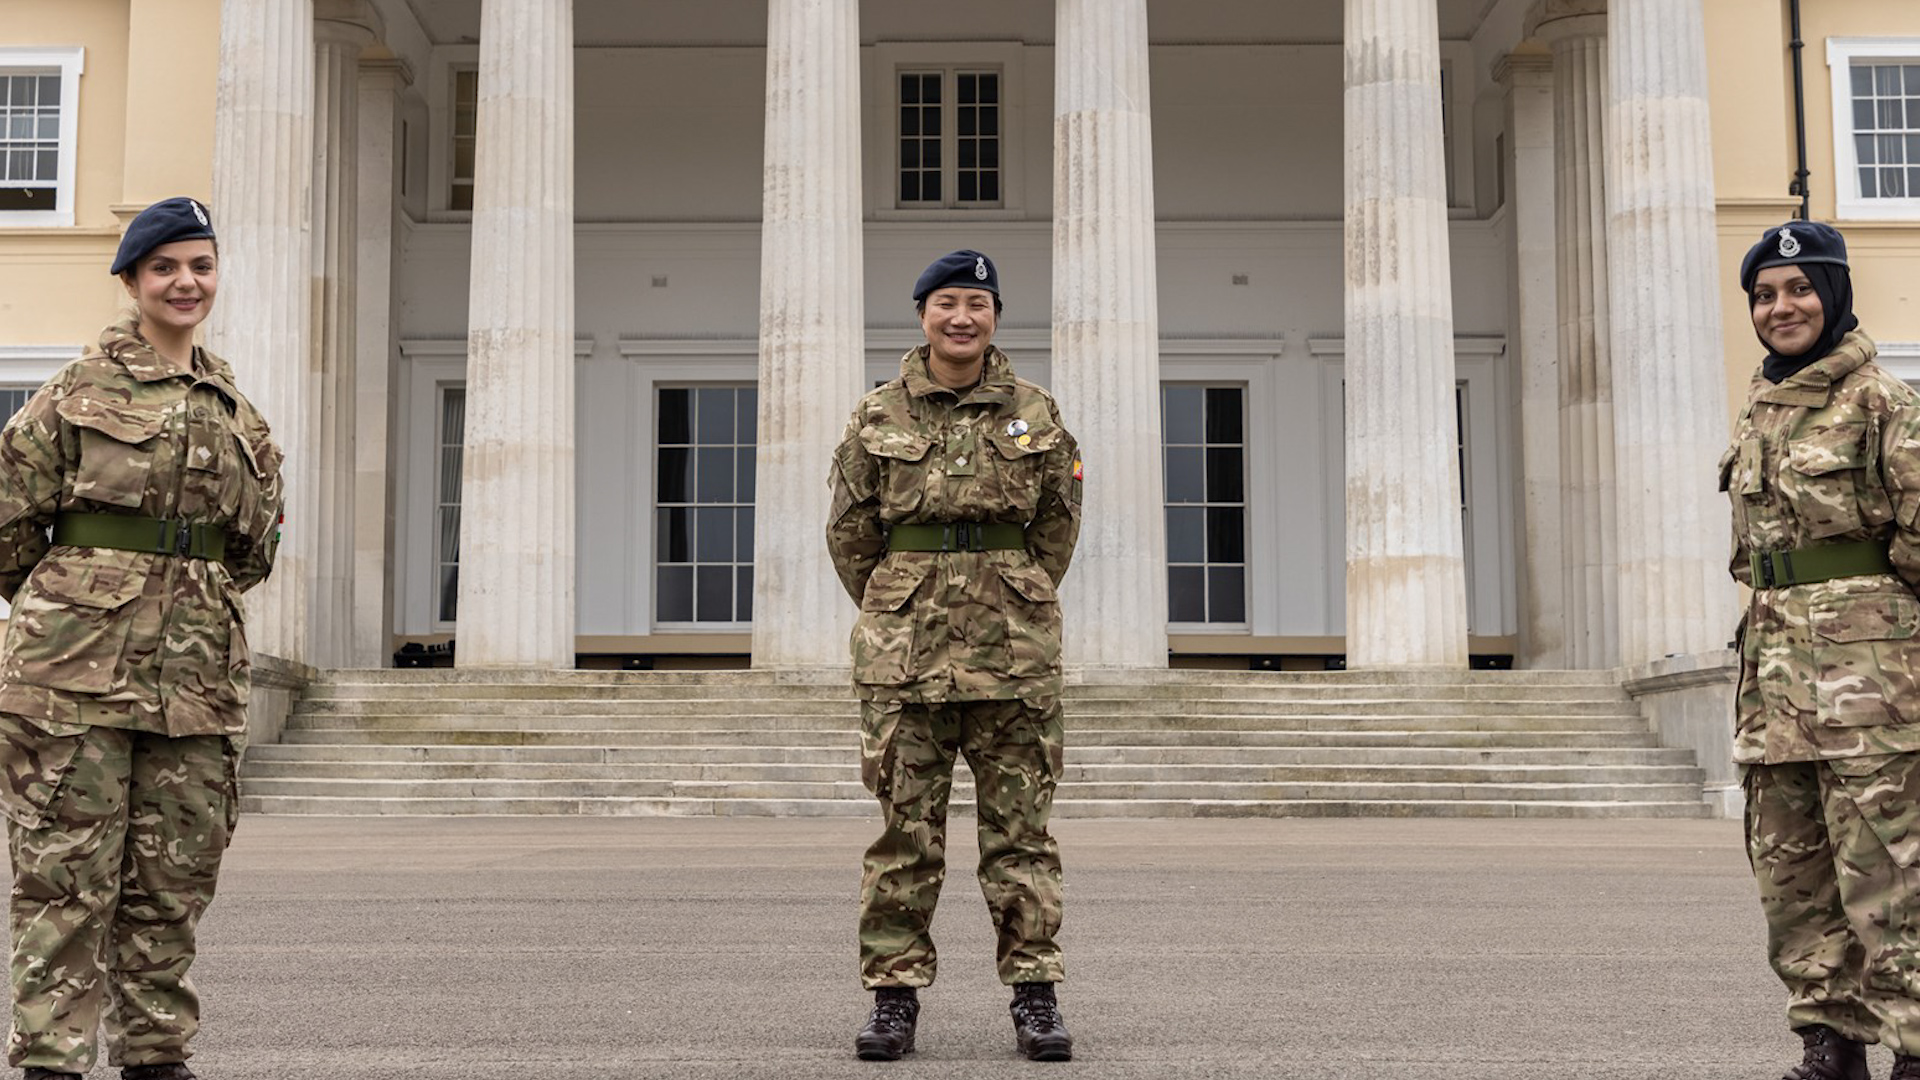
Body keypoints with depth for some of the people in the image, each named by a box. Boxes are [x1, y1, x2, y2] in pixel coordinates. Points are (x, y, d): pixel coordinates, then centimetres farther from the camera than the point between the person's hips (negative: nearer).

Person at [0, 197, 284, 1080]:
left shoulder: (236, 410, 13)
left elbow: (255, 544, 24)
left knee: (175, 877, 8)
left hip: (198, 671, 5)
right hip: (78, 670, -4)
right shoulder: (80, 391, -1)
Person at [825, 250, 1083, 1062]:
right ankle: (893, 997, 10)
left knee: (1020, 826, 4)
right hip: (905, 655, 0)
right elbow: (849, 533, 12)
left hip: (1015, 651, 0)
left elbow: (1058, 524, 16)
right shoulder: (877, 418, 4)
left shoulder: (1036, 414, 6)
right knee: (905, 828, 3)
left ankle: (1034, 996, 11)